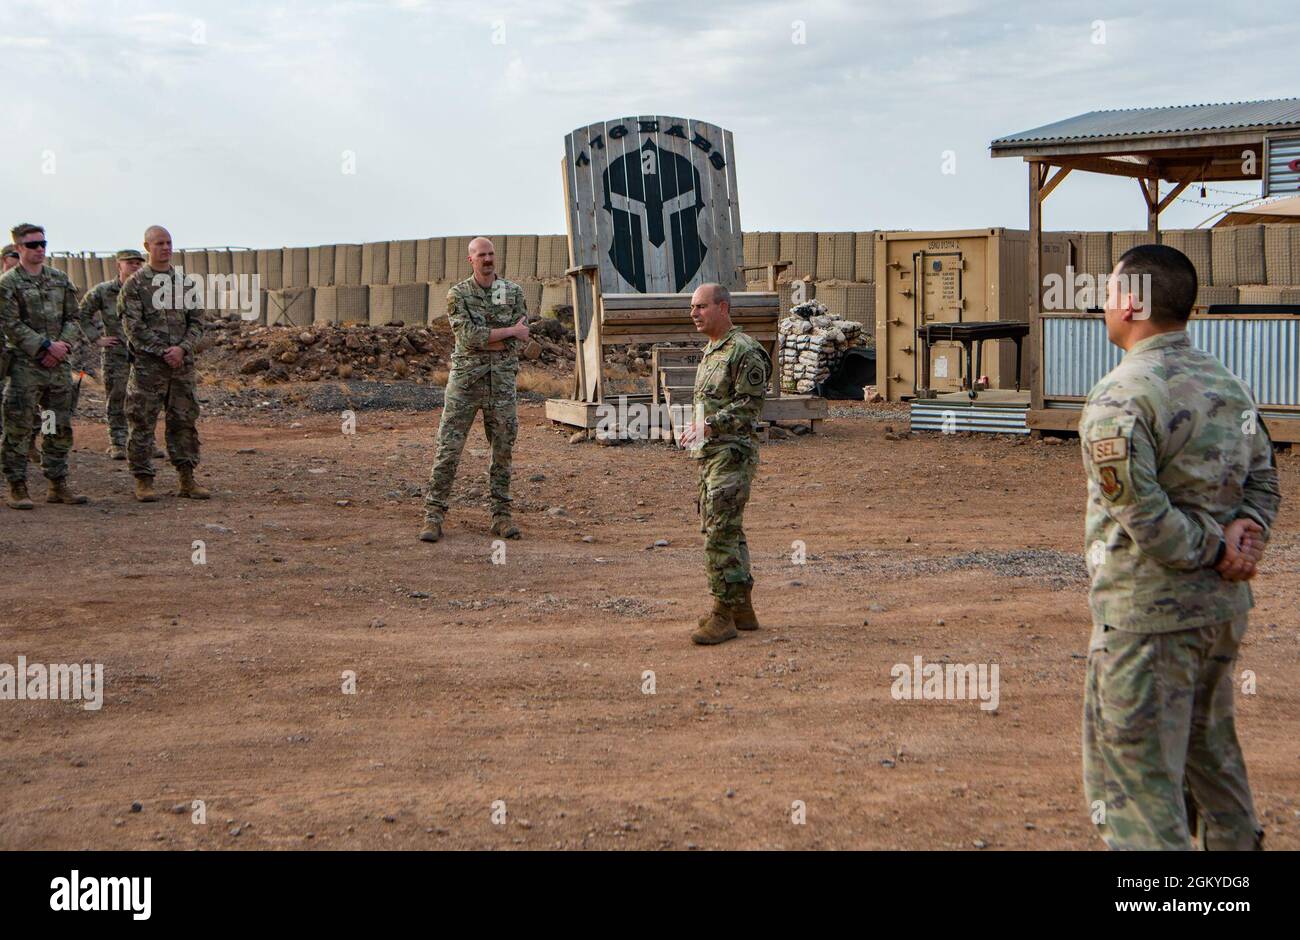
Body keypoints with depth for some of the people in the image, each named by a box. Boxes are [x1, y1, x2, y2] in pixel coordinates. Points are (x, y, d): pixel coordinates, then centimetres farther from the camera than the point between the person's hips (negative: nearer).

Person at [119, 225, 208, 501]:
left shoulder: (185, 282, 12)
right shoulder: (134, 284, -1)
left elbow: (197, 322, 8)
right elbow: (133, 327, -8)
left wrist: (182, 348, -9)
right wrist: (163, 352, -14)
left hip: (183, 364, 4)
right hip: (147, 365, -4)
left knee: (185, 422, 6)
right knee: (142, 424, -2)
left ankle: (187, 480, 12)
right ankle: (143, 481, 5)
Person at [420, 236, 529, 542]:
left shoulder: (513, 292, 6)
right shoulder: (458, 294, -1)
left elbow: (518, 340, -4)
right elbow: (469, 335, -15)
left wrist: (483, 338, -12)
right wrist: (509, 331, -11)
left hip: (502, 382, 2)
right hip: (465, 381, -2)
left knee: (502, 450, 6)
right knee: (449, 448, -4)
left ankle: (501, 516, 14)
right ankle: (434, 516, 0)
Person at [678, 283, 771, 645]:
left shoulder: (745, 351, -12)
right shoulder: (710, 351, 18)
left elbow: (750, 404, -18)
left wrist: (709, 426, -24)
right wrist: (694, 428, 11)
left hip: (732, 454, -10)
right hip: (710, 453, 10)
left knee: (720, 533, -12)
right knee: (727, 532, 14)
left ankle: (723, 615, -9)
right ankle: (742, 608, 22)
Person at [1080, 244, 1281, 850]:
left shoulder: (1120, 397, -17)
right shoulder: (1229, 385, 9)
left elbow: (1142, 513, -23)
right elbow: (1263, 479, 14)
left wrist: (1214, 550, -9)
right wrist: (1246, 531, -4)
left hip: (1147, 617, -8)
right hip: (1223, 609, 8)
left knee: (1134, 785, -1)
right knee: (1213, 760, 23)